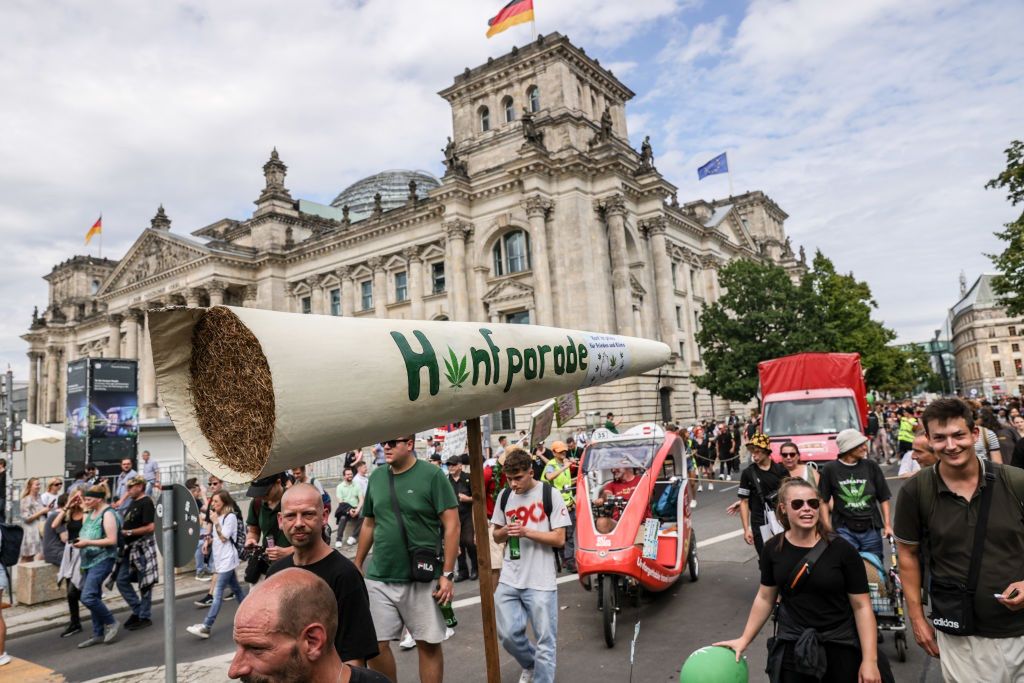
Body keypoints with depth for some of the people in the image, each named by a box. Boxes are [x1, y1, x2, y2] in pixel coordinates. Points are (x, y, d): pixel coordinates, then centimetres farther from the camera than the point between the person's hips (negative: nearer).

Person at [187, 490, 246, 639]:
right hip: (221, 559, 9)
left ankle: (206, 627, -13)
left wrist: (216, 522, -18)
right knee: (236, 589, 15)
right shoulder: (218, 517, 12)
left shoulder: (230, 516, -13)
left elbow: (224, 537, -16)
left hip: (227, 560, -9)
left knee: (218, 593, -10)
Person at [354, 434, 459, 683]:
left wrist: (447, 573, -14)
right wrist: (357, 565, 15)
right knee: (375, 644, 7)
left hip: (423, 578, -4)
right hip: (378, 578, 4)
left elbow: (451, 524, -11)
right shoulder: (376, 477, 5)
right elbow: (369, 524, 16)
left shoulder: (432, 475, -10)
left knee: (428, 643, 7)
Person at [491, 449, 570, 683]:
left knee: (545, 640, 3)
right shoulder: (505, 497, 7)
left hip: (540, 581, -4)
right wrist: (506, 531, -9)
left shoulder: (550, 495, -7)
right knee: (508, 634, 8)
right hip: (509, 579, 4)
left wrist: (527, 532, -21)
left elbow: (559, 539, -9)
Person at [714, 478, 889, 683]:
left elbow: (862, 606, -8)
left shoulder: (841, 549, -12)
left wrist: (870, 660, -12)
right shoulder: (773, 548, -5)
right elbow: (765, 598, 7)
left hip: (841, 646, -2)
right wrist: (744, 640, 7)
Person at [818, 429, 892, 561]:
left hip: (871, 529, 3)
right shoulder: (830, 469, -5)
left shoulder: (871, 466, 1)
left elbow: (883, 498, 7)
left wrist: (887, 525, 3)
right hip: (844, 530, -2)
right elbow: (824, 501, 0)